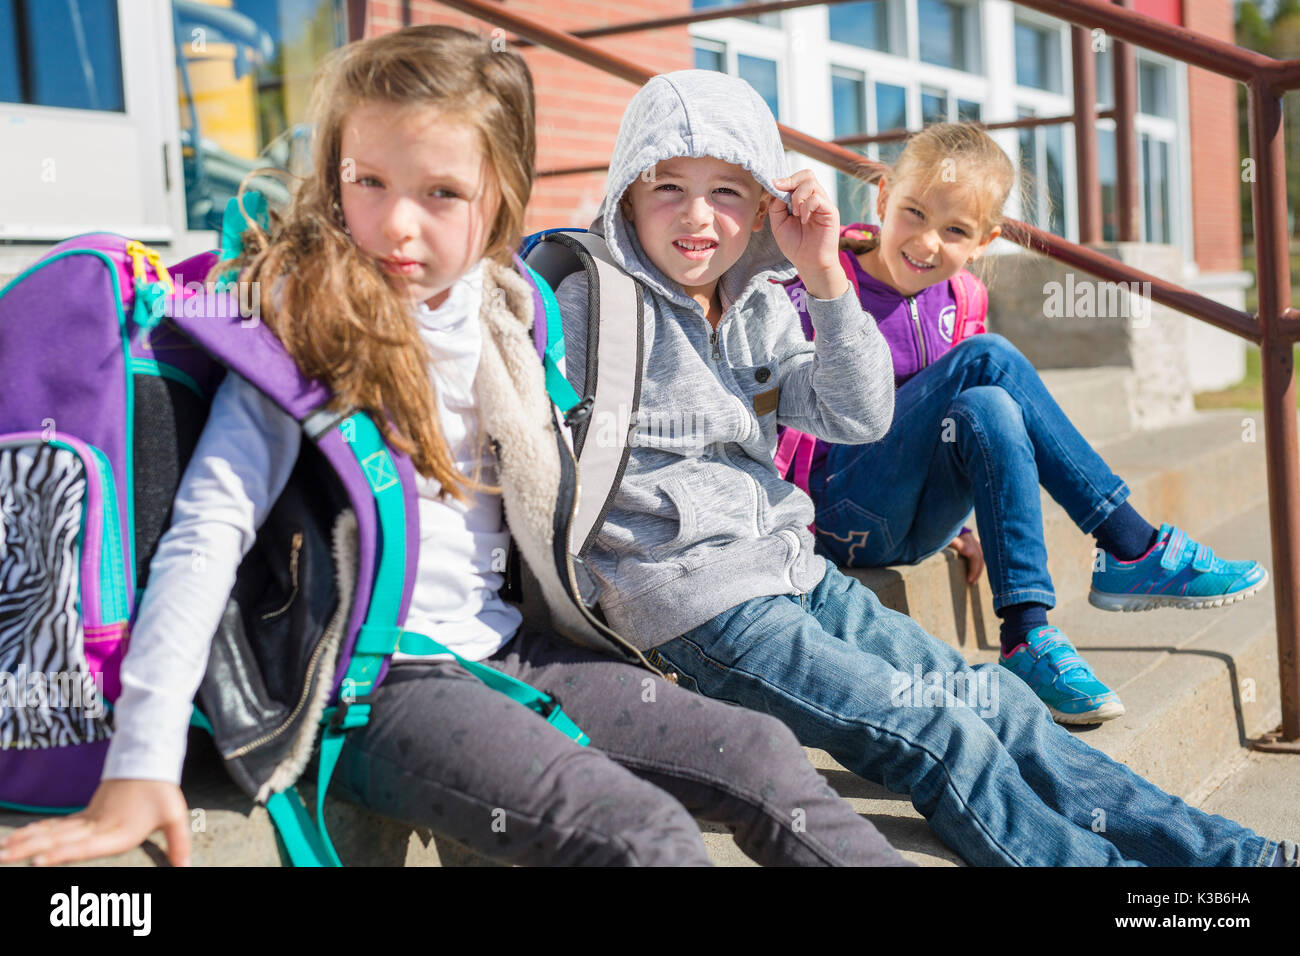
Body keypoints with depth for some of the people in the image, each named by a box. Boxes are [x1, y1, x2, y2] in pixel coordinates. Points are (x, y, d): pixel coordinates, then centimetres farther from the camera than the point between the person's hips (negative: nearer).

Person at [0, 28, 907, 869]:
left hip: (503, 649, 7)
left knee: (765, 757, -2)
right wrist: (142, 765, -25)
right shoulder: (301, 319, -11)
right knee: (642, 833, -25)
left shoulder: (505, 311, 7)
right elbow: (208, 532, -18)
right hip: (371, 682, -6)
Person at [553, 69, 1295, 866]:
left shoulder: (762, 307, 11)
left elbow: (859, 418, 3)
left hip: (793, 571, 7)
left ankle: (1212, 847, 5)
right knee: (932, 734, -17)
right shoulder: (591, 302, -7)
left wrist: (825, 278, -7)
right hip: (696, 605, -7)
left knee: (988, 701, 1)